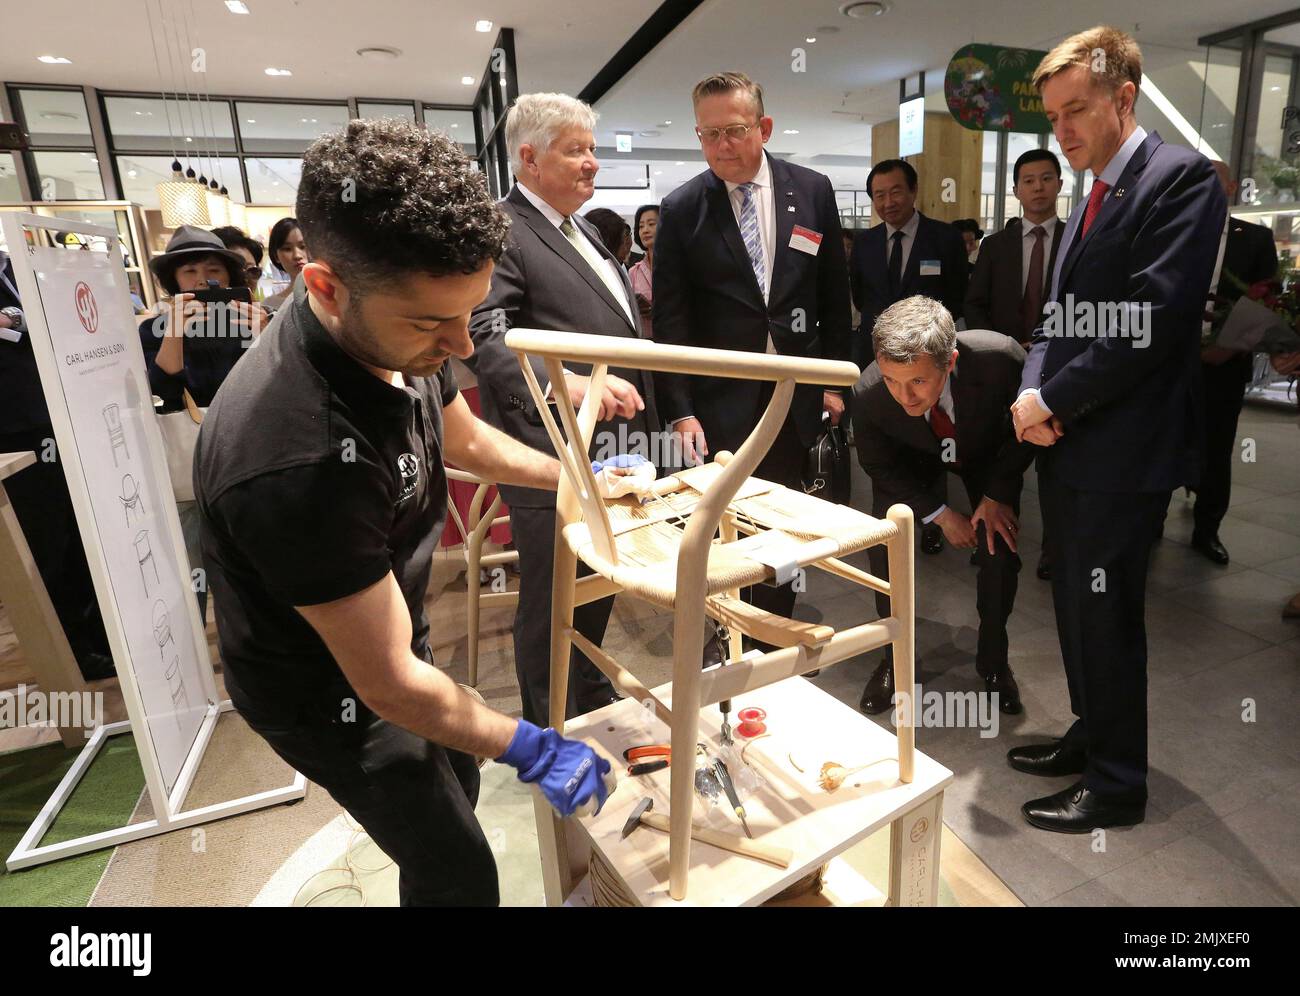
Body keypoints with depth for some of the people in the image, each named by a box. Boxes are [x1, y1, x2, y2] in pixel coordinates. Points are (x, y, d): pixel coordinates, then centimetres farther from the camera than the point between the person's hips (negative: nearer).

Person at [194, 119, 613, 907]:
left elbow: (464, 437, 8)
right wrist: (532, 750, -19)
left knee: (454, 793, 28)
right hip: (332, 693, -7)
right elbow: (389, 685, -31)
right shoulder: (299, 461, -41)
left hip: (393, 636, 8)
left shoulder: (394, 337, -15)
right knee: (461, 875, 11)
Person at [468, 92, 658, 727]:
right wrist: (565, 384, -38)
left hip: (611, 451, 9)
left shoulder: (583, 230, 19)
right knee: (551, 606, 6)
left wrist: (640, 425, 22)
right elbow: (484, 335, -24)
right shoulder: (502, 231, -11)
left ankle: (593, 696, 43)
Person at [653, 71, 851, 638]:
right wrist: (680, 411, -12)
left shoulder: (812, 191, 4)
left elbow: (833, 294, 10)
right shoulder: (680, 209, -2)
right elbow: (670, 319, -5)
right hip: (723, 400, -2)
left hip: (795, 393, 2)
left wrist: (835, 377, 8)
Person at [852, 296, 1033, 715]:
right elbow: (878, 465, -15)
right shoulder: (868, 394, -37)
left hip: (988, 453, 0)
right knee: (884, 547, -14)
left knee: (1000, 549, -12)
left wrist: (997, 494, -18)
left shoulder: (1002, 359, -40)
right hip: (913, 460, 0)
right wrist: (940, 513, -17)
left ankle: (993, 661, 14)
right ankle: (895, 657, 9)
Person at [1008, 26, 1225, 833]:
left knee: (1106, 615, 0)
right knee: (1076, 606, 16)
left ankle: (1119, 784, 18)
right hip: (1069, 439, 8)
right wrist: (1034, 393, -3)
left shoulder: (1182, 178, -9)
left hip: (1123, 446, -8)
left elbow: (1151, 323, -19)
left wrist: (1054, 401, -14)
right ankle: (1094, 737, 35)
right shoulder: (1094, 197, 17)